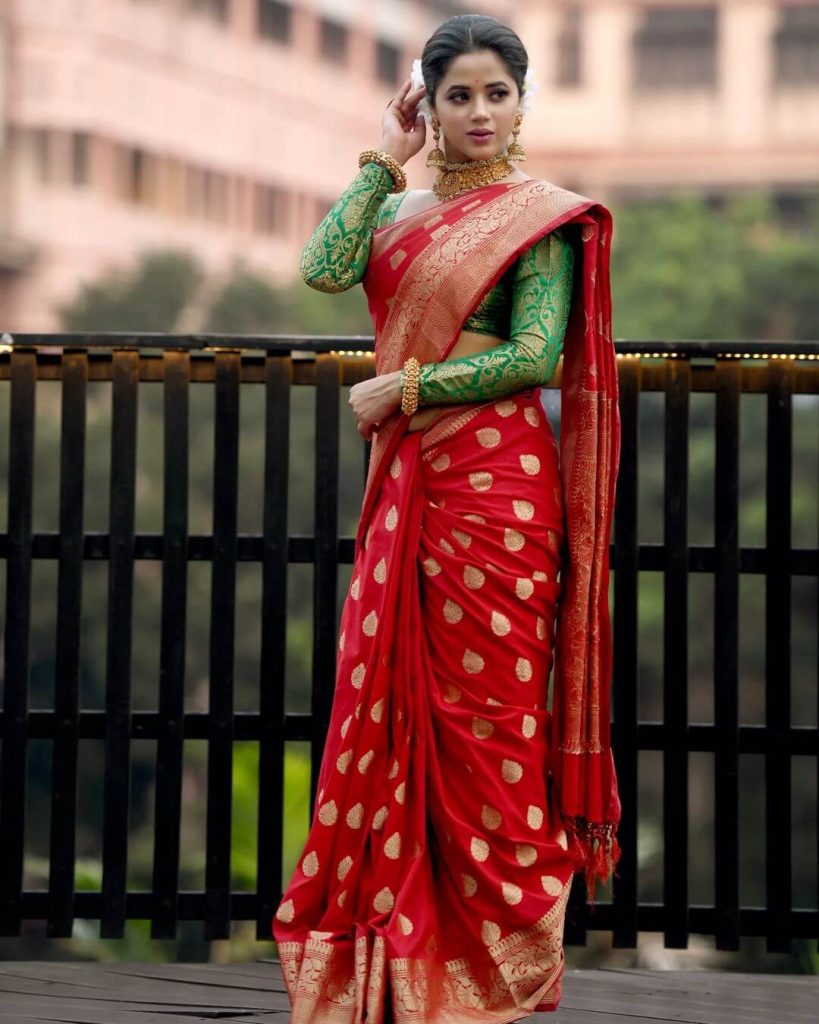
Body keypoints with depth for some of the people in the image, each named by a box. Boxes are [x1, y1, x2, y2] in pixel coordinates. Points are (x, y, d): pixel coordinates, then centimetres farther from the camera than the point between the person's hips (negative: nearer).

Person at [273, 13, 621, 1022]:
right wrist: (385, 158, 1)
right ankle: (404, 940, 12)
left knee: (487, 706, -2)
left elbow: (533, 354, -11)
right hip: (407, 484, 6)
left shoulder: (539, 215, -1)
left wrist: (400, 387, -10)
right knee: (392, 702, 4)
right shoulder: (401, 212, 14)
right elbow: (323, 269, -4)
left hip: (497, 481, -6)